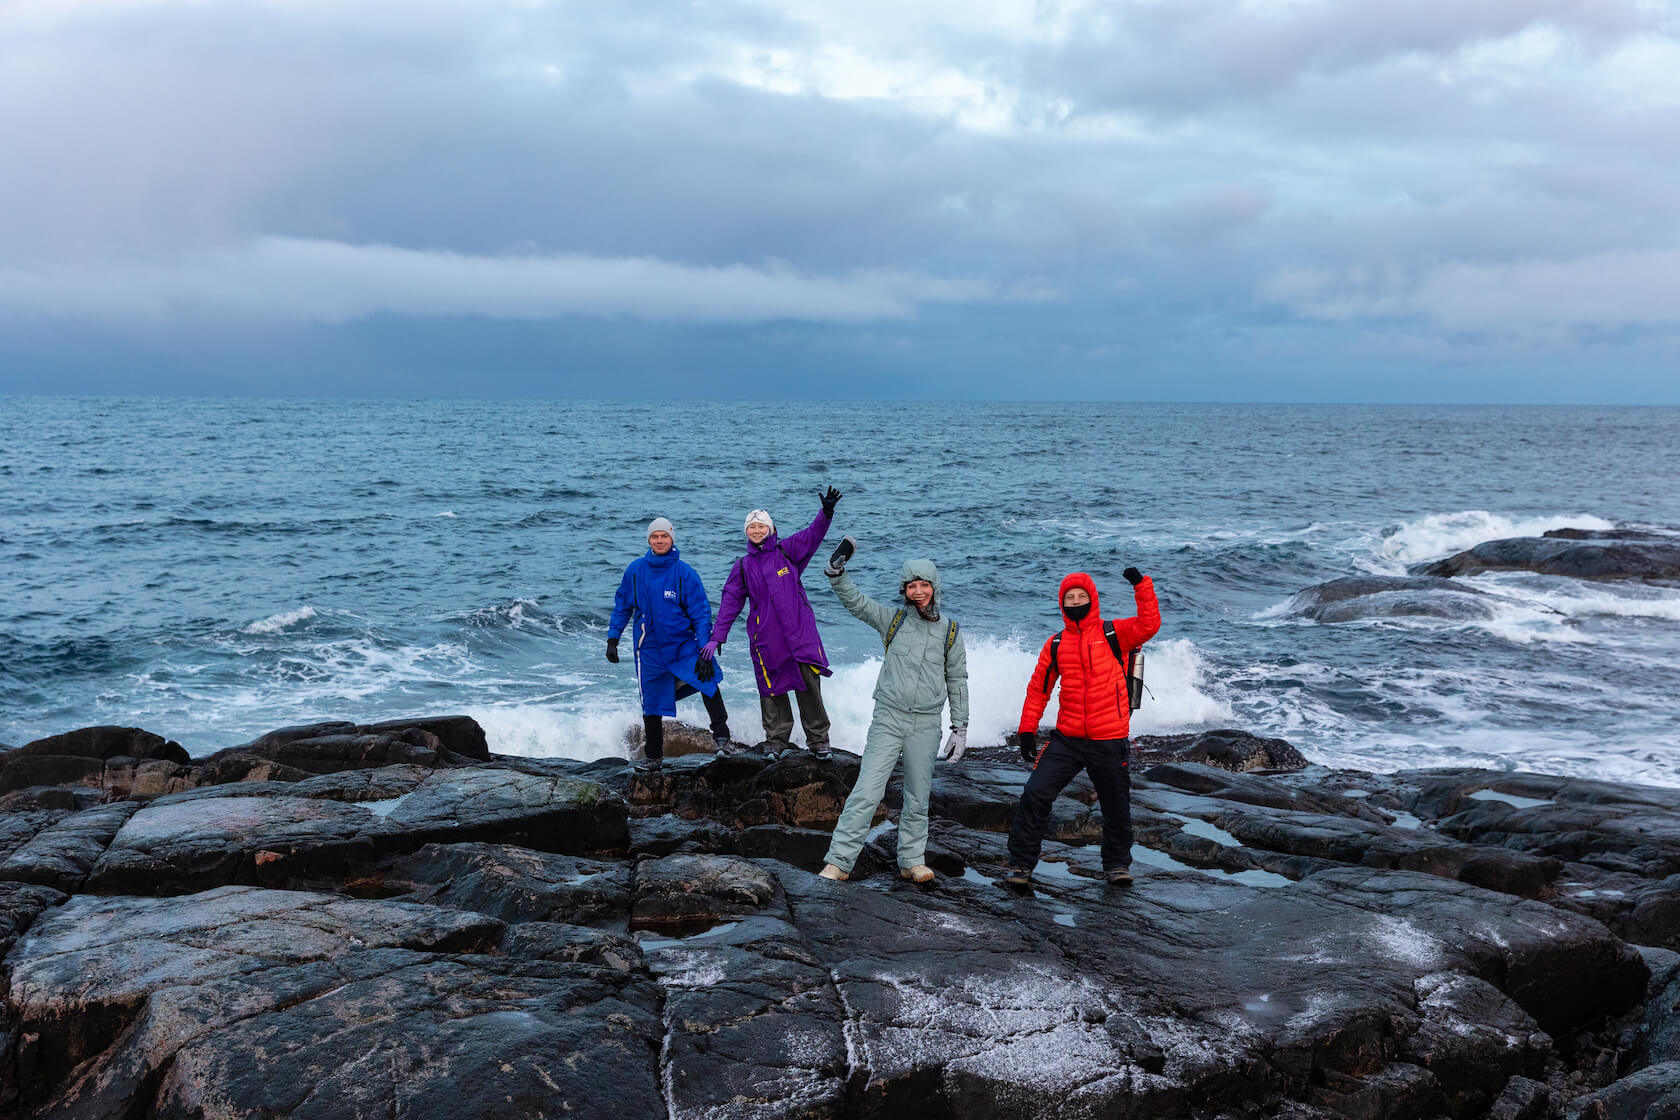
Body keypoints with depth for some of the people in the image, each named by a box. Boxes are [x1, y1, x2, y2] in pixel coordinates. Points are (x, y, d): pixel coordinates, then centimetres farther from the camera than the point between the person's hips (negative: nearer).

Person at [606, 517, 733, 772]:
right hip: (649, 647, 2)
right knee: (651, 704, 8)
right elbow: (622, 606, 11)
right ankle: (652, 757, 24)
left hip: (683, 643, -2)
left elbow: (701, 613, -6)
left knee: (707, 677, -25)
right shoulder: (636, 570, -1)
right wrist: (612, 639, 7)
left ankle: (721, 736, -18)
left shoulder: (684, 573, -7)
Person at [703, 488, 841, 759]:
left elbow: (813, 535, -6)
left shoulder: (786, 551, 6)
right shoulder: (743, 567, 10)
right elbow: (730, 602, 8)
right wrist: (717, 637, 2)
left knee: (810, 686, 0)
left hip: (800, 632, -1)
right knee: (772, 691, 3)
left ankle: (818, 741, 10)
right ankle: (776, 741, 15)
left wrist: (826, 513, -25)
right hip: (766, 638, 1)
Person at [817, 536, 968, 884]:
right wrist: (836, 572, -22)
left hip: (926, 725, 2)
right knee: (866, 792, -9)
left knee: (918, 800, 10)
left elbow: (957, 681, 12)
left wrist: (960, 727, 9)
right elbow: (856, 601, -4)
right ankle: (838, 861, -6)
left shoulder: (949, 631, 7)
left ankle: (912, 860, 26)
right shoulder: (893, 619, 4)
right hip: (888, 719, -2)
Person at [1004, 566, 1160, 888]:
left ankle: (1117, 864, 34)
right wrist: (1028, 730, 4)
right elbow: (1038, 689, 9)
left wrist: (1141, 585, -24)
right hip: (1067, 740, 1)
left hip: (1110, 741, -1)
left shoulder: (1114, 634, 0)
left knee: (1116, 807, 12)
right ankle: (1021, 864, 3)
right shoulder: (1055, 644, 6)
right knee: (1035, 795, -8)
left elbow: (1149, 624, -17)